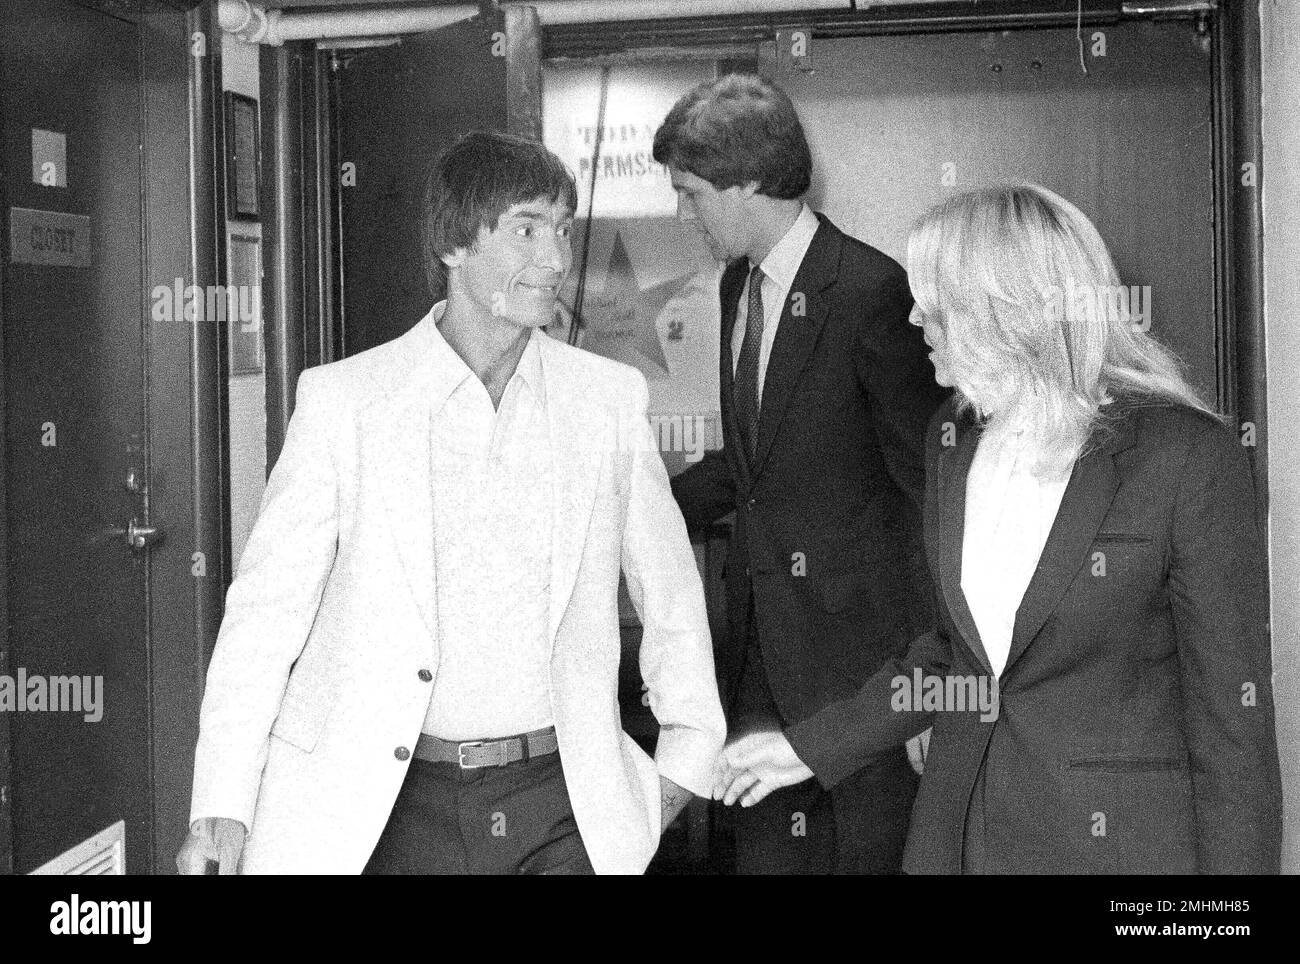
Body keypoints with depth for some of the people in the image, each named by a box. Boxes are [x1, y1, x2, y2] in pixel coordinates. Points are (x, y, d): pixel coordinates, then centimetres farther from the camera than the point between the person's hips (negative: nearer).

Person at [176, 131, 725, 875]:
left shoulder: (611, 398, 1)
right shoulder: (343, 398, -4)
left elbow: (671, 590, 12)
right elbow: (269, 601, -4)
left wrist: (689, 753, 13)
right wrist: (223, 804, -11)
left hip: (560, 807, 2)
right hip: (388, 807, -1)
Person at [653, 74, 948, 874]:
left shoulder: (873, 290, -17)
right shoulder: (739, 284, 10)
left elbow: (926, 482, -15)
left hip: (858, 640, -7)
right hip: (762, 638, 7)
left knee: (873, 852, 6)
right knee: (765, 849, 13)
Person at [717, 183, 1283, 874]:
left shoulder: (1189, 454, -16)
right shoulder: (954, 437, 2)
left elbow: (1232, 709, -13)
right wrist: (815, 745, 11)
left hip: (1120, 841, -5)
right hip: (959, 829, 6)